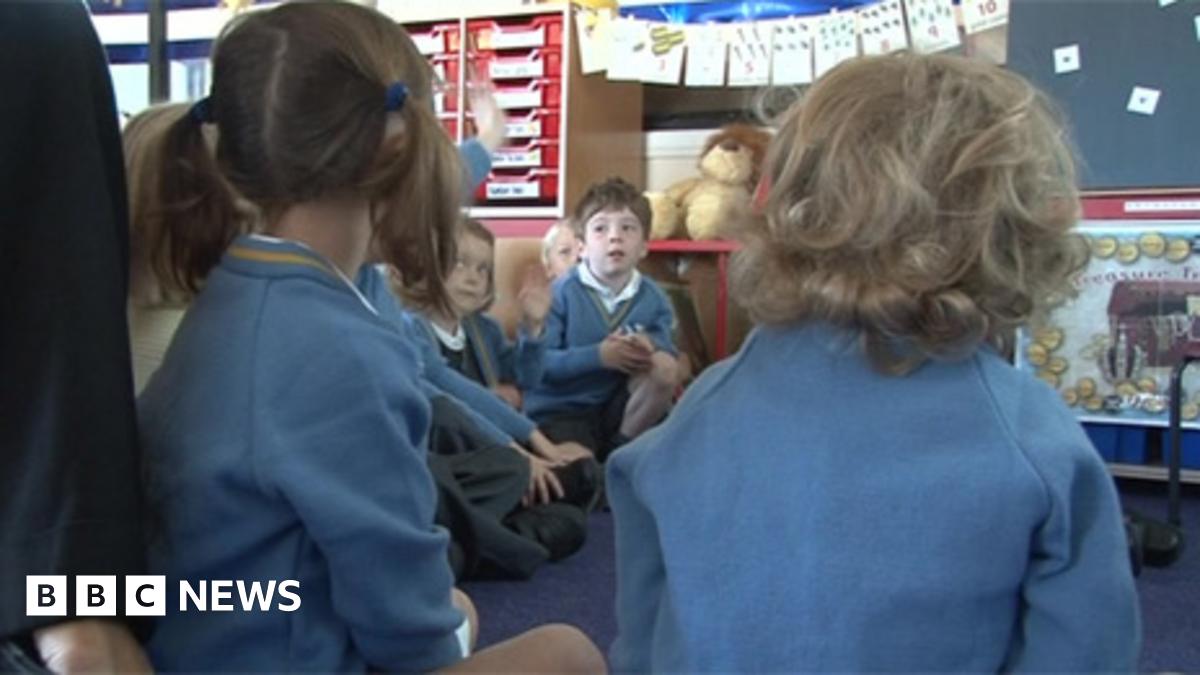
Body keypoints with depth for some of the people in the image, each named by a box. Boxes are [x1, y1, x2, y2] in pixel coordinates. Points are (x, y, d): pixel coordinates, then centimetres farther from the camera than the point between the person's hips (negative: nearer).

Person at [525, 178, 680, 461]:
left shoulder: (653, 298, -3)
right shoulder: (561, 293, -15)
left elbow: (668, 351, -7)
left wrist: (650, 346, -30)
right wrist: (597, 356, -27)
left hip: (615, 405, 4)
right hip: (559, 409, -4)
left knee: (664, 366, -18)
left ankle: (622, 447, -2)